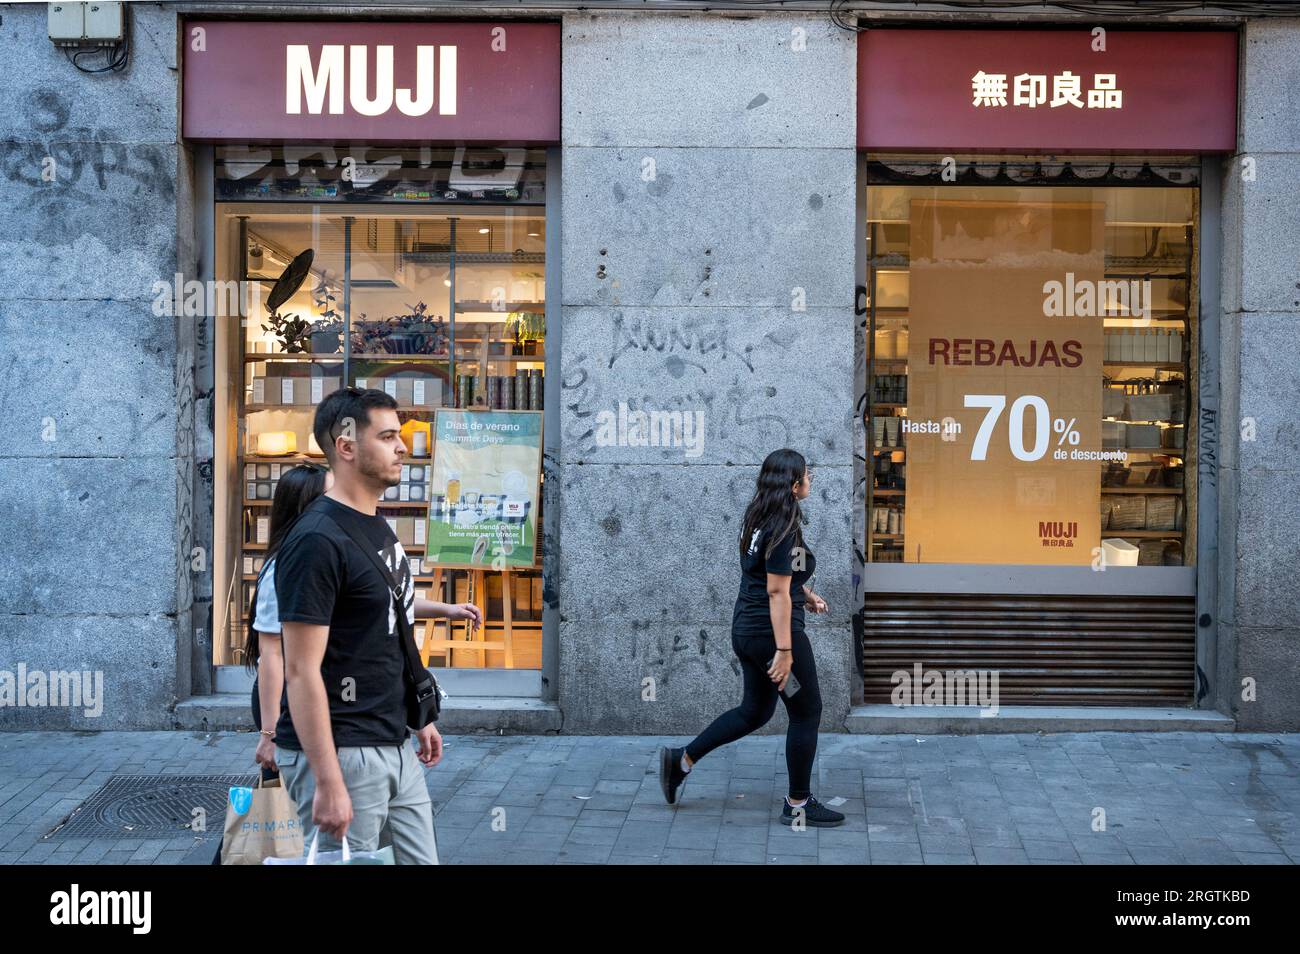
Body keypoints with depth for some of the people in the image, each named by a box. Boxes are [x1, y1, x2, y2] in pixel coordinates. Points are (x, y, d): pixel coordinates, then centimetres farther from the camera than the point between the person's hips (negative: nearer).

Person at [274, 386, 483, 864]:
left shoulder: (377, 527, 10)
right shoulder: (318, 541, -18)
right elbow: (301, 672, -20)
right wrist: (328, 784, -22)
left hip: (395, 748, 9)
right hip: (342, 754, -9)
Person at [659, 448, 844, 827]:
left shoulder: (758, 518, 9)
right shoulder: (784, 528, -20)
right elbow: (777, 592, -22)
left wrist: (805, 593, 19)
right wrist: (784, 651, -22)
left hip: (746, 628, 9)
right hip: (772, 631, -9)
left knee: (754, 711, 21)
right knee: (806, 712, 5)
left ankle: (682, 760, 18)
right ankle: (798, 804, 14)